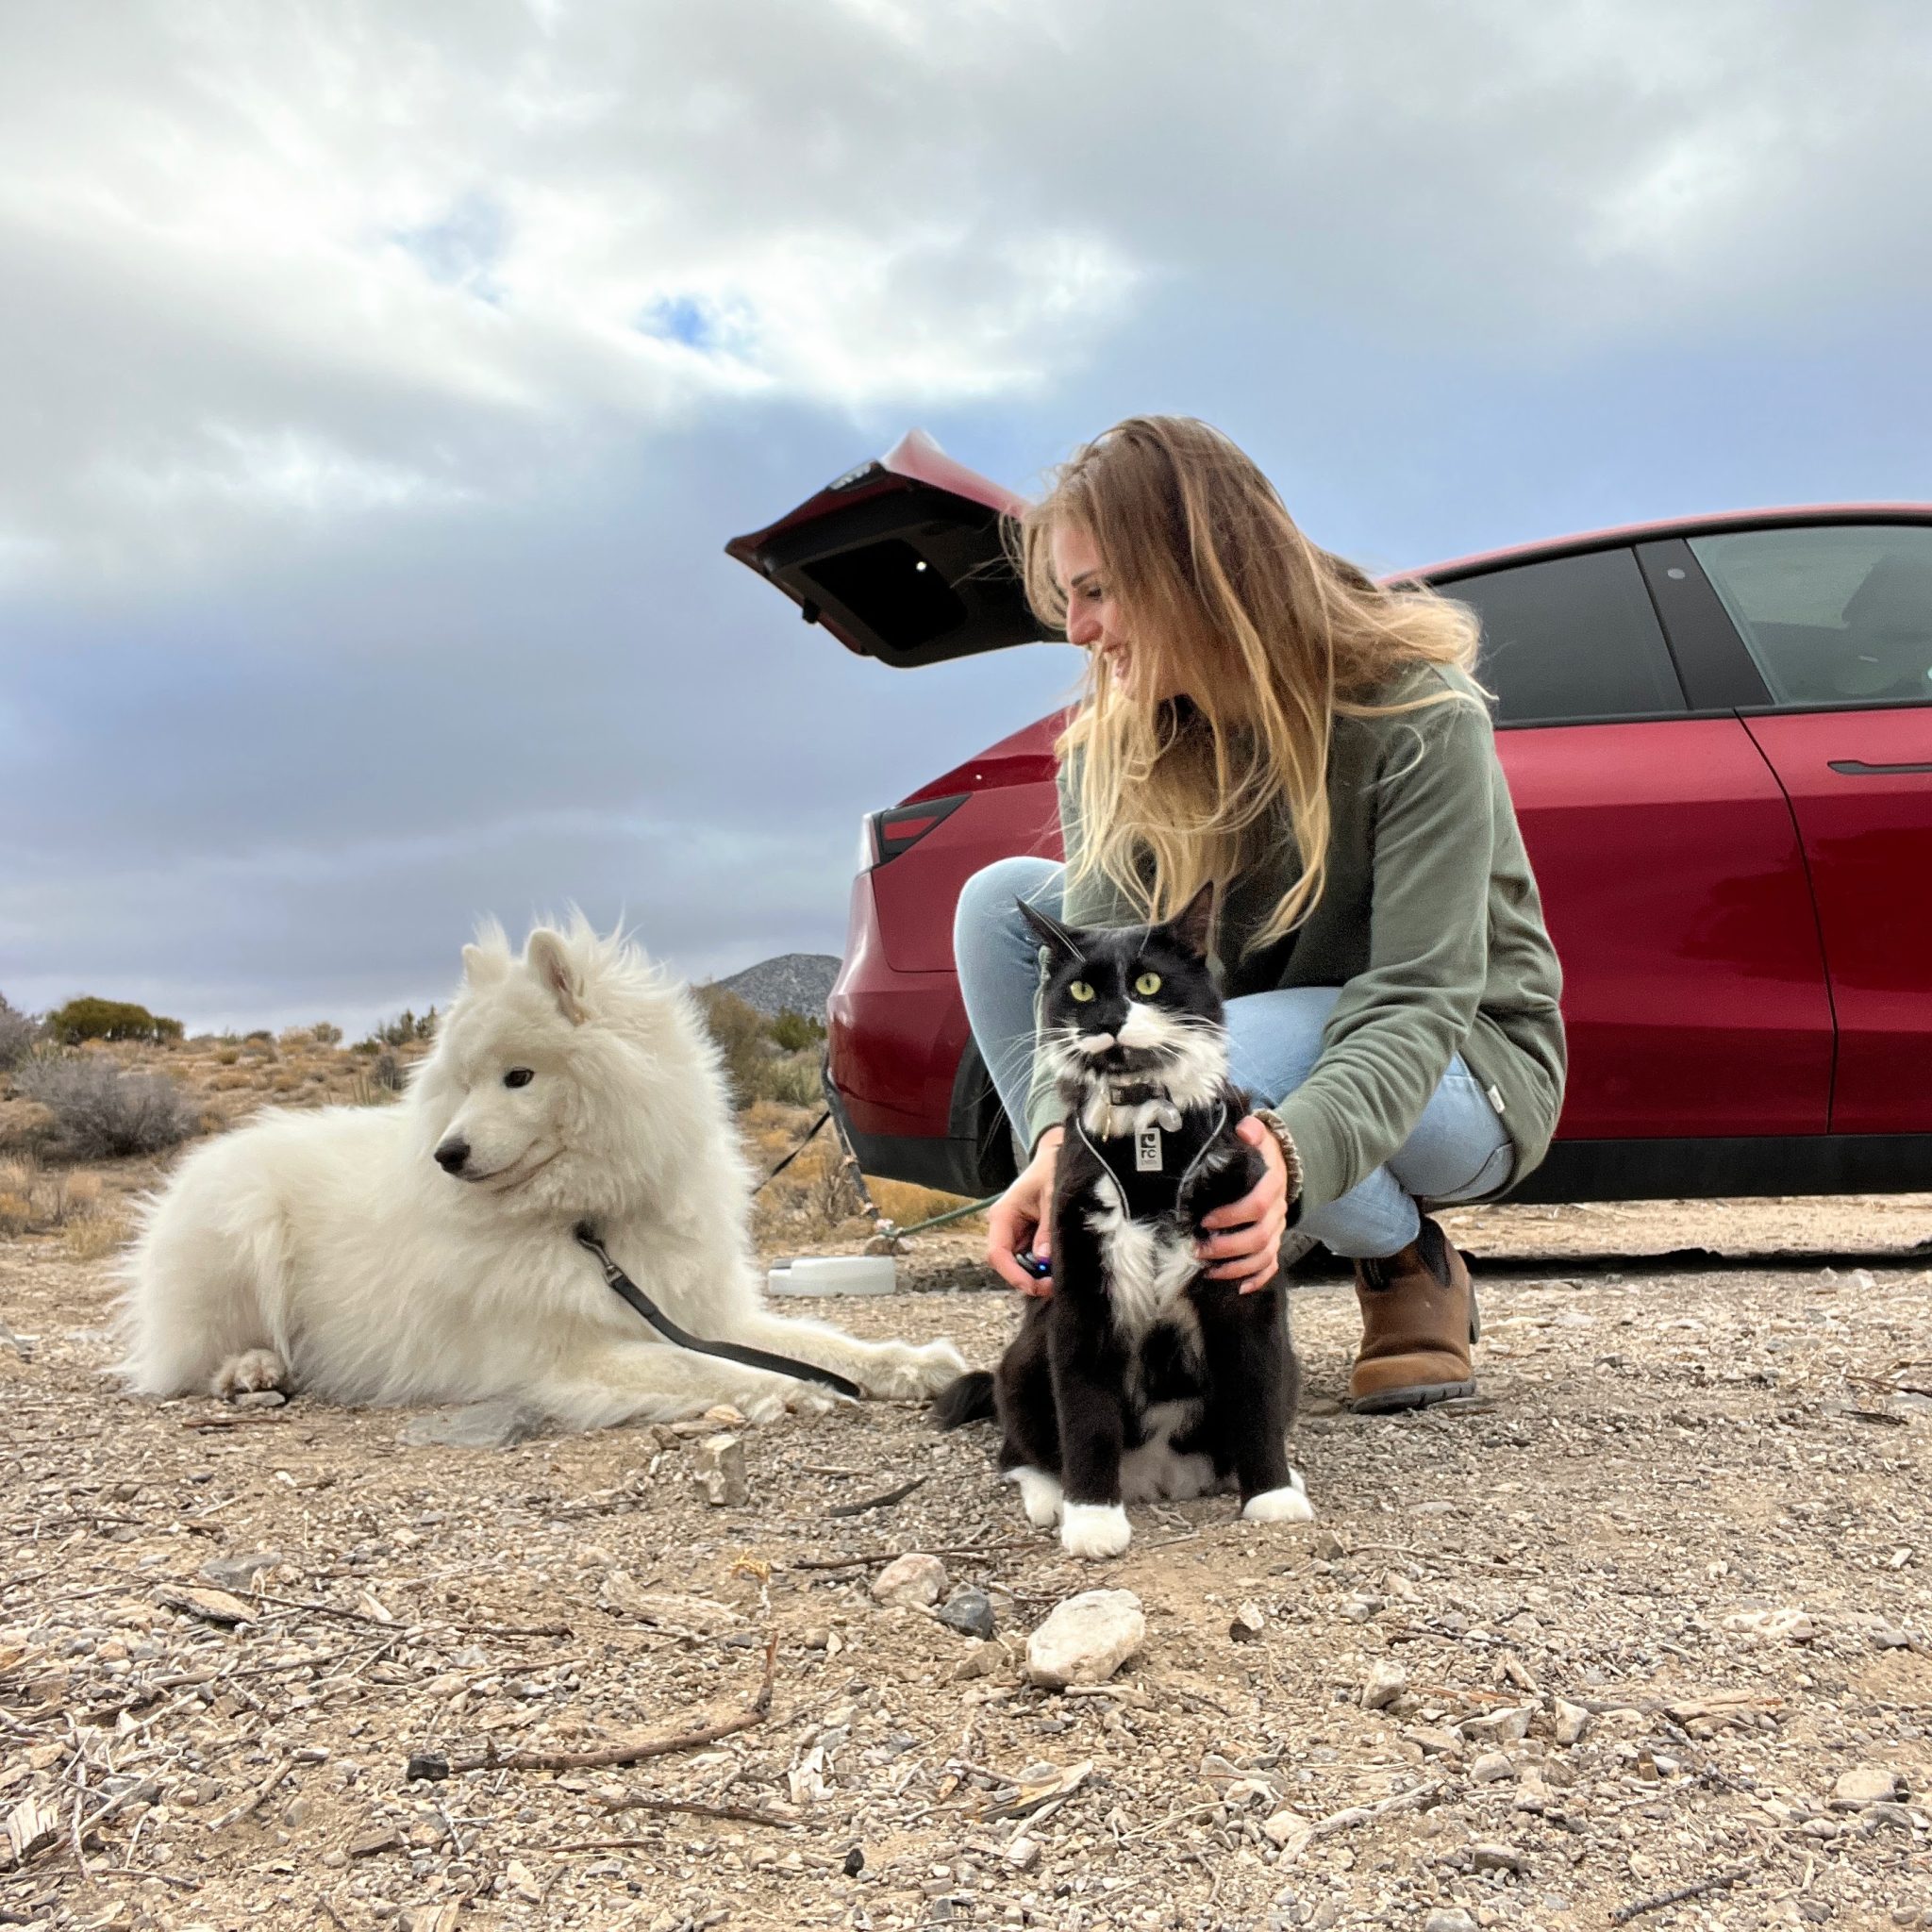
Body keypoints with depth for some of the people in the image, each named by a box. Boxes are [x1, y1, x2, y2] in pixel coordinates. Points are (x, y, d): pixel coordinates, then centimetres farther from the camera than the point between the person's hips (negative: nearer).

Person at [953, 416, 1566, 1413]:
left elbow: (1414, 1003, -31)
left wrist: (1295, 1155, -50)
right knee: (1002, 899, -12)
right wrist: (1060, 1142, -39)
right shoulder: (1115, 740, -9)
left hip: (1463, 1072, -5)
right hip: (1244, 1030, 6)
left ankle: (1409, 1263, -5)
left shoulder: (1421, 717, -23)